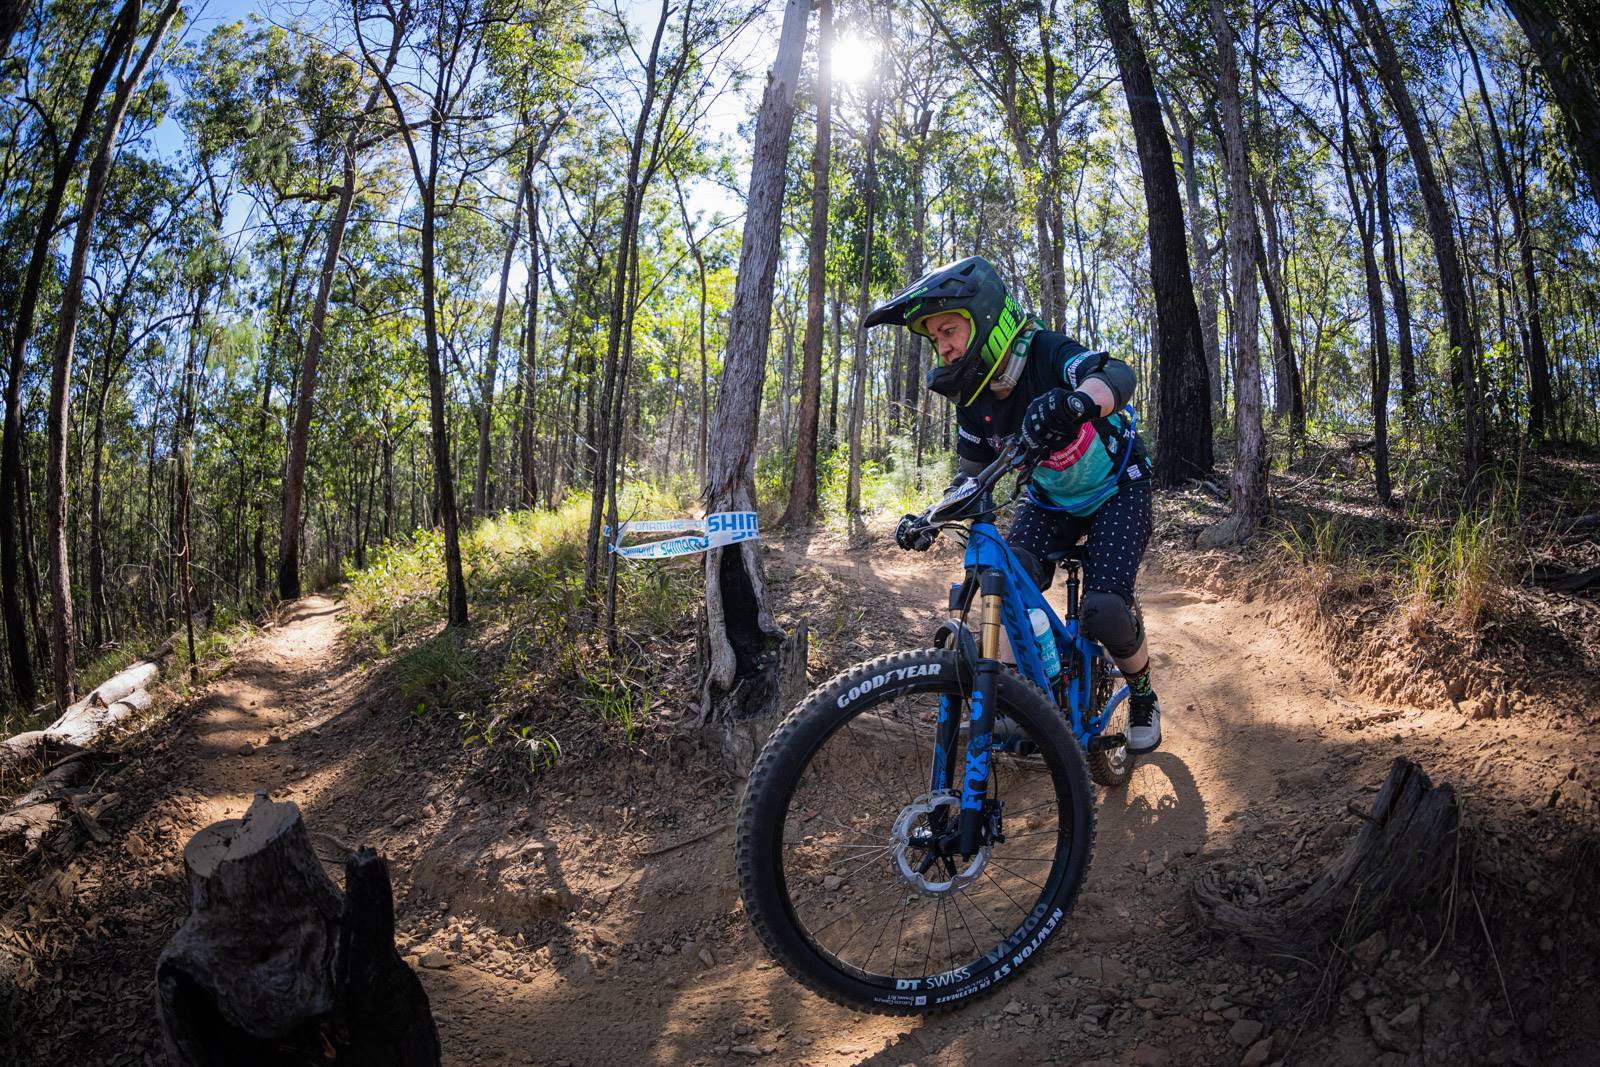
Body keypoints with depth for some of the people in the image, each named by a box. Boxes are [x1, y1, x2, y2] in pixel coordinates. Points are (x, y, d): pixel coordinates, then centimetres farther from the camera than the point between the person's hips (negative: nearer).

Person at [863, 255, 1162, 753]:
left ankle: (1143, 696, 9)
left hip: (1116, 491, -5)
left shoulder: (1046, 353, -28)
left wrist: (1074, 402, -73)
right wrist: (927, 518, -18)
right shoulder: (973, 400, -9)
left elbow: (1118, 375, -49)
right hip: (1051, 499, 5)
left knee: (1104, 612, -21)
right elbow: (973, 478, 2)